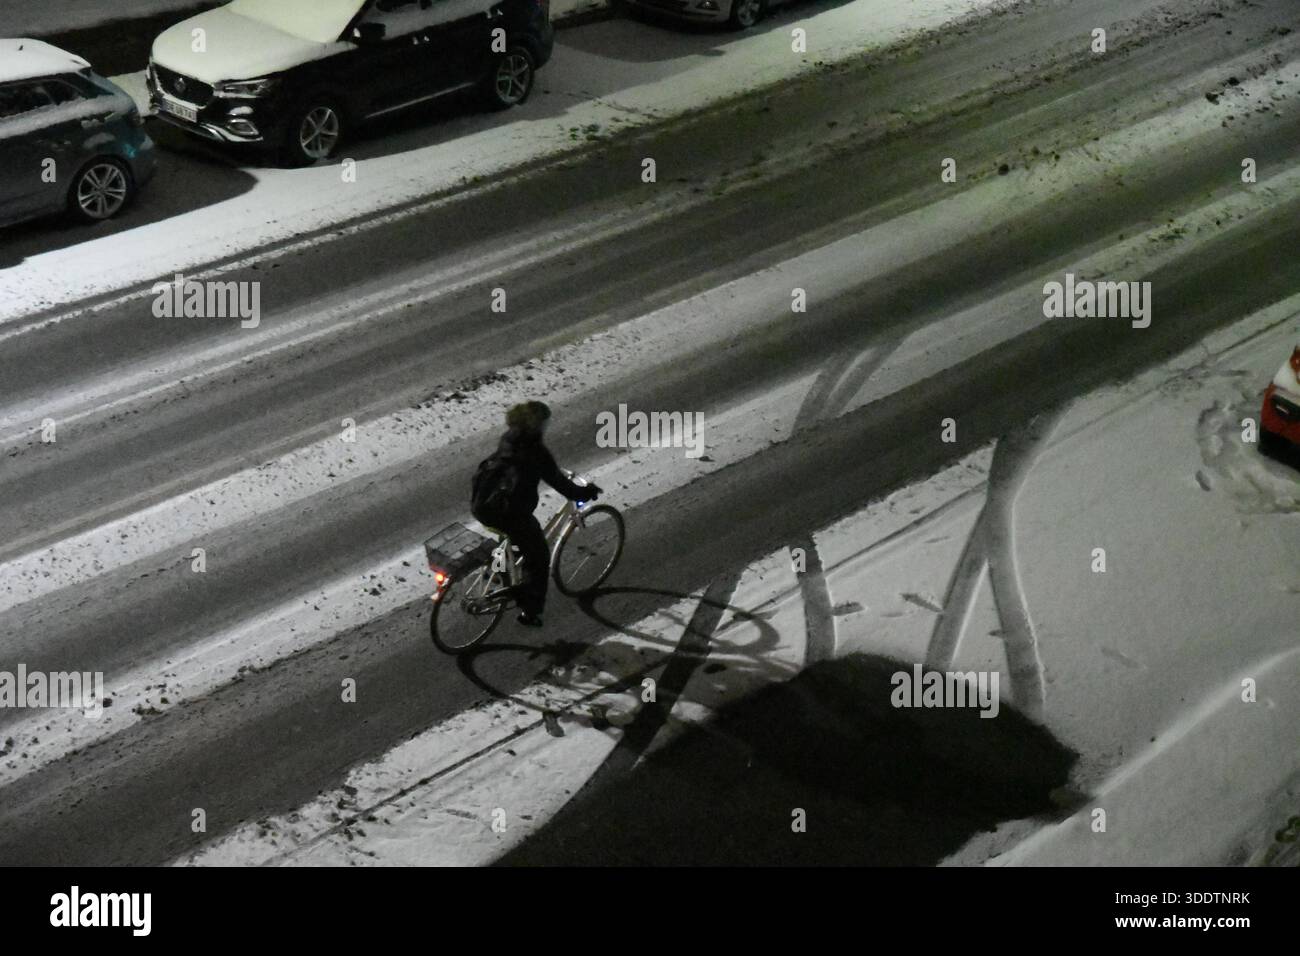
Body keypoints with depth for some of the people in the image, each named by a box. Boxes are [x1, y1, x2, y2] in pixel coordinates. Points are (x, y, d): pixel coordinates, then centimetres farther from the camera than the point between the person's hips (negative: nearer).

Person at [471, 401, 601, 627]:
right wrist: (585, 492, 6)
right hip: (508, 512, -7)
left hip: (481, 505, 7)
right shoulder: (537, 452, -14)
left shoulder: (510, 438, 7)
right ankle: (530, 611, 16)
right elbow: (558, 482, -9)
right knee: (538, 557, 12)